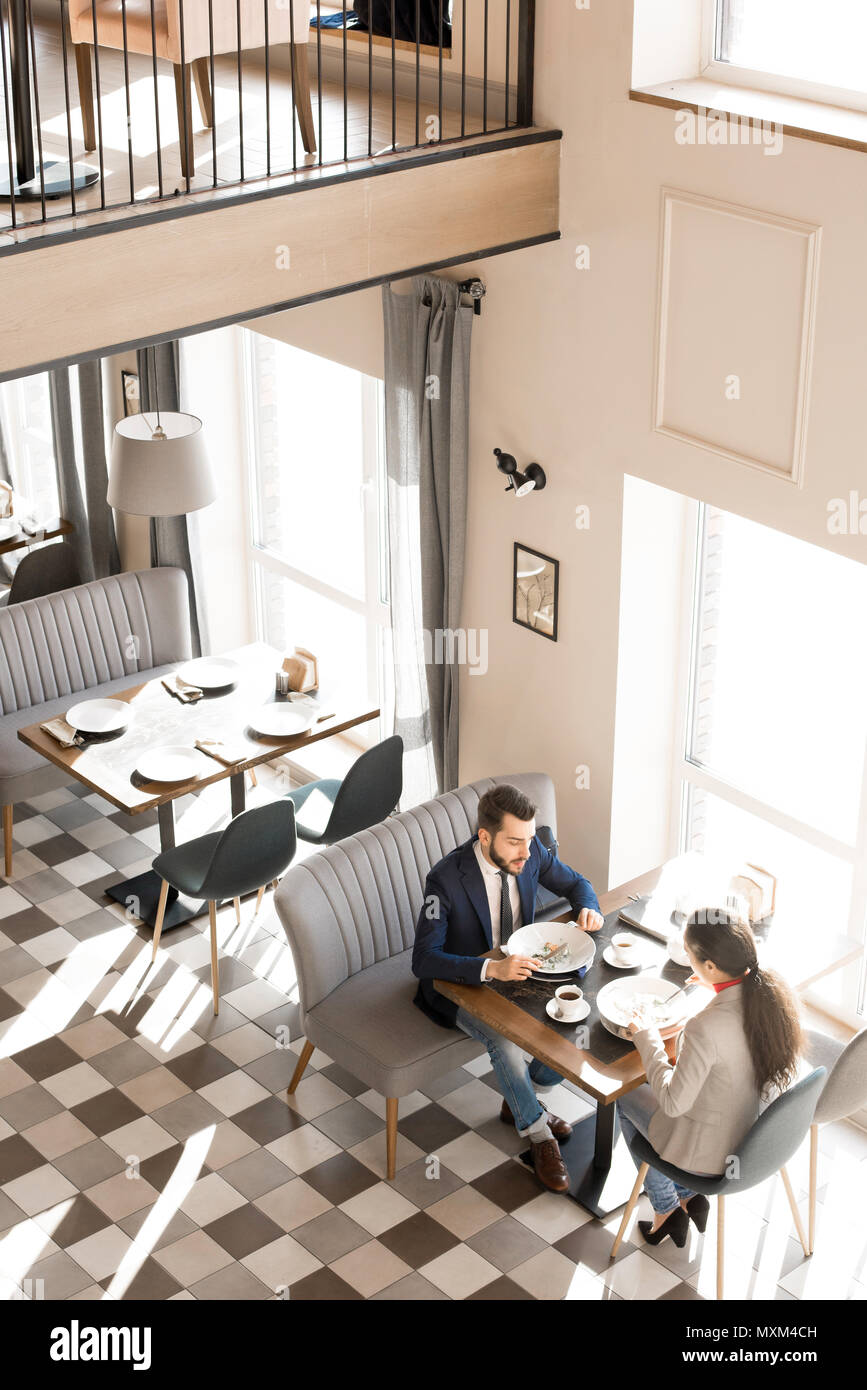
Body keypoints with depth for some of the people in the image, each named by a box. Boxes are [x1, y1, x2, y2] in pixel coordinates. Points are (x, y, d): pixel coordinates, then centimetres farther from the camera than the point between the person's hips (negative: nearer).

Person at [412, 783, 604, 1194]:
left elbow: (575, 883, 7)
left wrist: (587, 908, -17)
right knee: (506, 1040, -31)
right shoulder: (447, 879, -29)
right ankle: (537, 1132, -4)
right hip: (462, 984, -6)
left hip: (516, 967, 6)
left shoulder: (530, 851, -13)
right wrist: (491, 969, -46)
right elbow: (424, 960, -32)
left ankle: (520, 1101, 11)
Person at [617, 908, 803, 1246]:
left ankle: (666, 1208, 34)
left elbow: (673, 1102, -24)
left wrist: (646, 1038, -14)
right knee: (654, 1088, 29)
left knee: (627, 1097, 23)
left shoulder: (706, 1029, -38)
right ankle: (688, 1196, 30)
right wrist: (718, 987, 6)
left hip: (711, 1153, -6)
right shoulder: (775, 991, -19)